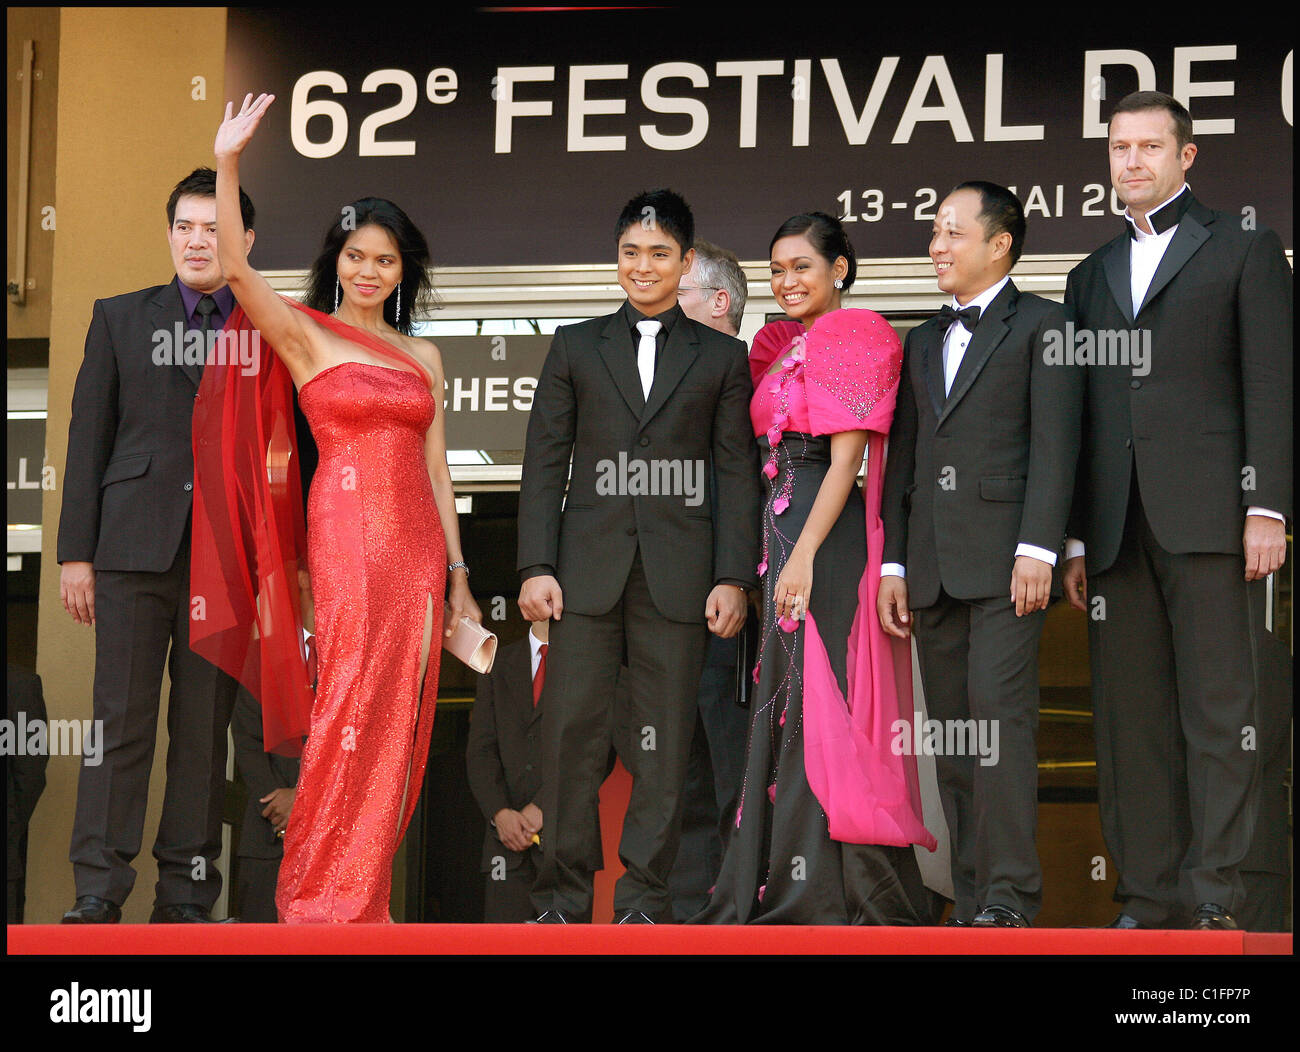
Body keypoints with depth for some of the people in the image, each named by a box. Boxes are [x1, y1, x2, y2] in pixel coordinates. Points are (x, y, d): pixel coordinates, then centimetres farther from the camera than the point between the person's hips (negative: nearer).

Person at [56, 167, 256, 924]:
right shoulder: (120, 319, 12)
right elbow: (89, 437, 10)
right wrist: (76, 552, 3)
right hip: (136, 547, 0)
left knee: (205, 726, 2)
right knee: (122, 720, -4)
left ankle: (187, 895, 6)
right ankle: (100, 891, -3)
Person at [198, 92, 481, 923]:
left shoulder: (423, 356, 15)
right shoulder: (304, 336, 3)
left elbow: (435, 467, 15)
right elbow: (235, 267, -13)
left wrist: (457, 572, 11)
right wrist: (227, 165, -23)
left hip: (418, 543, 4)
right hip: (348, 536, -4)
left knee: (398, 715, 4)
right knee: (350, 705, -6)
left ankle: (366, 886, 13)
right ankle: (324, 889, 4)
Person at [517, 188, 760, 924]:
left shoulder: (722, 358, 10)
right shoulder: (576, 348, 12)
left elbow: (736, 475, 6)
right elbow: (545, 465, 8)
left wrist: (733, 578, -3)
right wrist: (536, 567, -1)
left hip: (678, 575, 0)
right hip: (589, 567, 1)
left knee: (665, 739, 0)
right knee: (573, 731, -2)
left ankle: (646, 897, 7)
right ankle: (563, 894, 6)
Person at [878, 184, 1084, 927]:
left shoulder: (1041, 326, 2)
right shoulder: (924, 342, 21)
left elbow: (1055, 444, -7)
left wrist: (1038, 549, -16)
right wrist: (893, 565, 12)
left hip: (1005, 559, -7)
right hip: (933, 567, 7)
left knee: (1000, 715, -15)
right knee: (951, 729, 5)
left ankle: (1012, 894, -15)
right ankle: (973, 899, 8)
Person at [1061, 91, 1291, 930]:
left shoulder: (1243, 249, 8)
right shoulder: (1093, 275, 23)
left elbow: (1271, 386, 0)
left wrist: (1267, 507, -10)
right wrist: (1075, 538, 12)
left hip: (1210, 515, -5)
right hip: (1118, 530, 5)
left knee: (1219, 708, -7)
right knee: (1132, 717, 2)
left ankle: (1214, 896, -8)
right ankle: (1152, 894, 4)